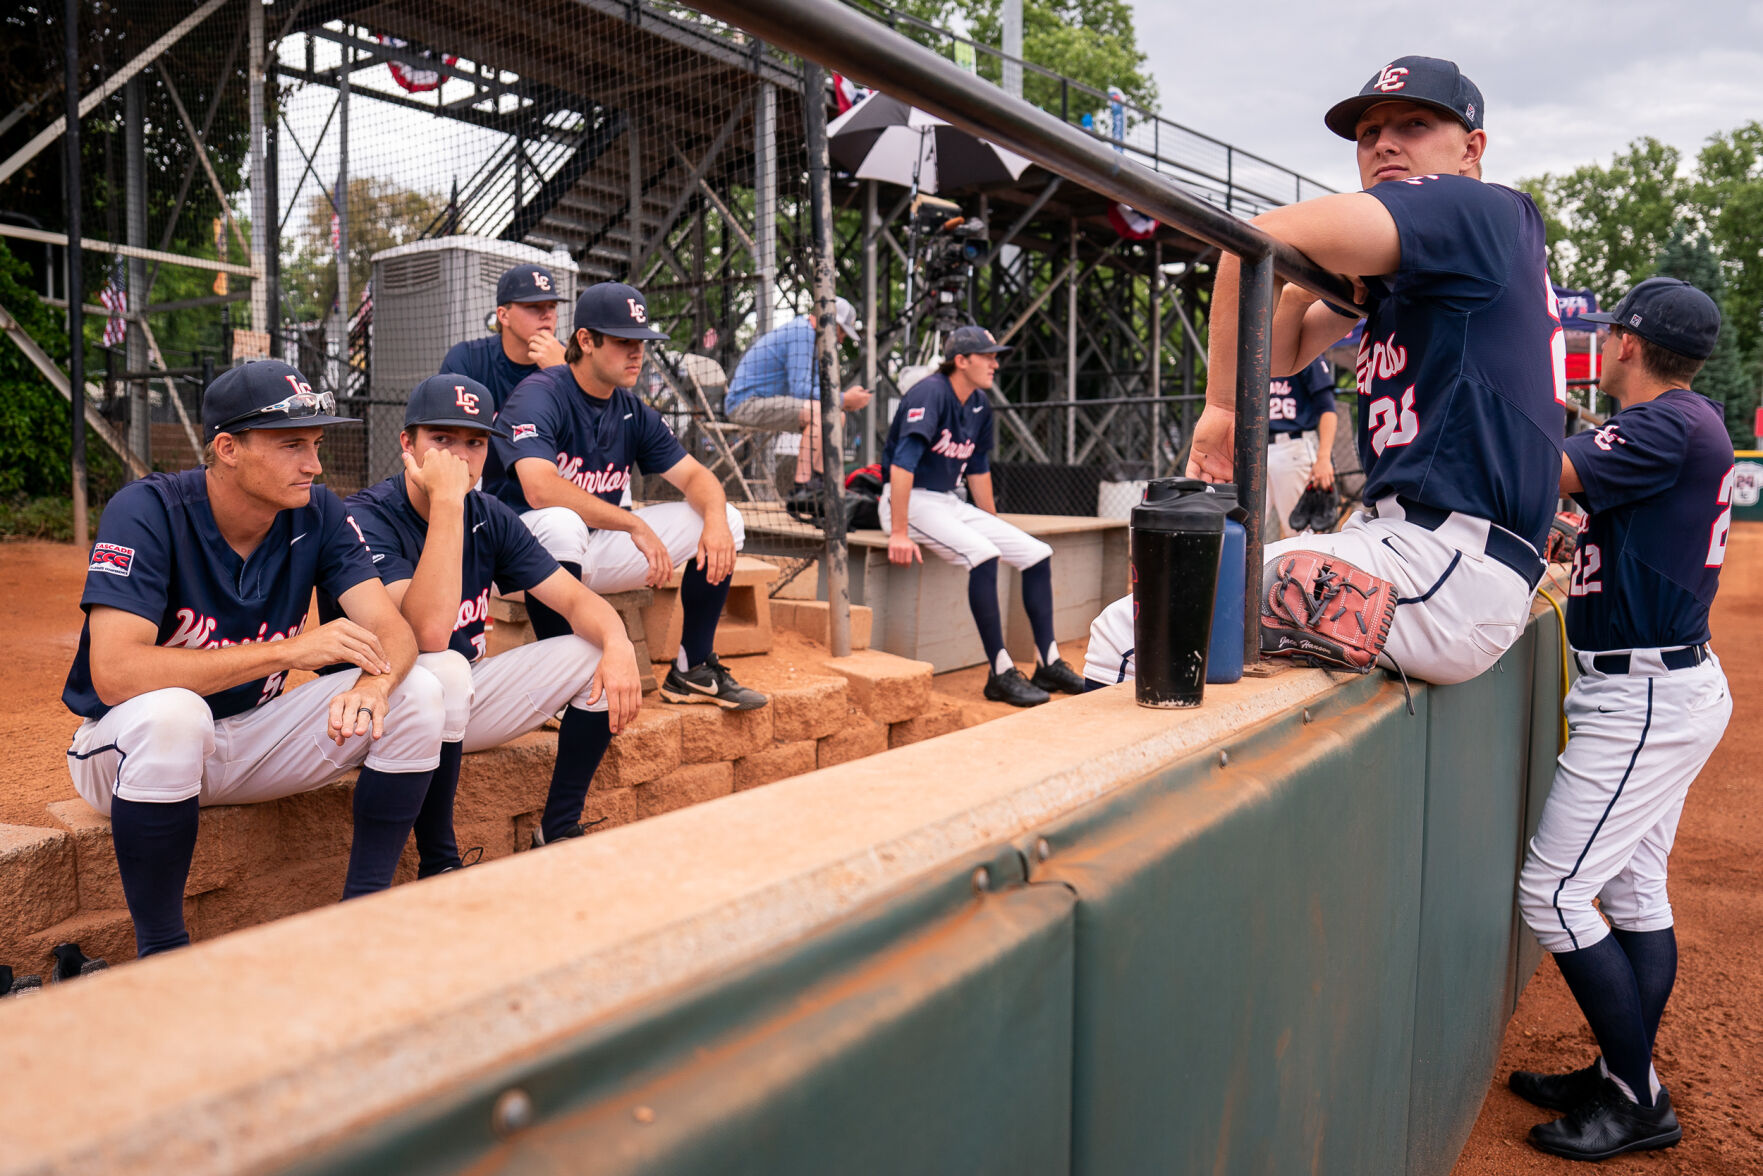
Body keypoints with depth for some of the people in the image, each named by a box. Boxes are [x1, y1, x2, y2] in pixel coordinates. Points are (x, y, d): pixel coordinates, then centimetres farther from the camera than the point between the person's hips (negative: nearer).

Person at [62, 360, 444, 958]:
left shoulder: (318, 513, -7)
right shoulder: (148, 511, -21)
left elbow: (393, 630, -15)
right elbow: (114, 674, -32)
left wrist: (372, 685, -39)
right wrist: (290, 650, -35)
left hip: (254, 741, 4)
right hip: (129, 746, -4)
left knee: (416, 691, -16)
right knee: (170, 711, -39)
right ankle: (161, 954, -22)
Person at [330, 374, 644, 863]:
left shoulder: (488, 516, 1)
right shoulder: (366, 518, -20)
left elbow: (575, 598, -3)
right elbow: (430, 633, -35)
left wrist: (617, 644, -26)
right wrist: (446, 499, -34)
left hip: (462, 699, 7)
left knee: (598, 652, -7)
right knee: (444, 670, -38)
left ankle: (558, 833, 3)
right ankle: (439, 869, -19)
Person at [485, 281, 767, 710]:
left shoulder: (634, 412, 5)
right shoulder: (539, 395, -17)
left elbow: (695, 476, 2)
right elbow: (540, 489, -34)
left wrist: (715, 520, -22)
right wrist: (635, 525, -35)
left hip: (597, 547, 7)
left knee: (724, 518, -1)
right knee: (561, 522, -43)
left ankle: (692, 669, 4)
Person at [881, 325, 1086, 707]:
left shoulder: (980, 404, 10)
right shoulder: (930, 394, -17)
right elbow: (902, 463, -27)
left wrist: (996, 527, 22)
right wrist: (899, 534, -35)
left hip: (950, 504, 9)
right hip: (911, 501, -9)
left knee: (1037, 553, -1)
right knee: (982, 554, -32)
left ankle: (1048, 665, 3)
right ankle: (1000, 674, -26)